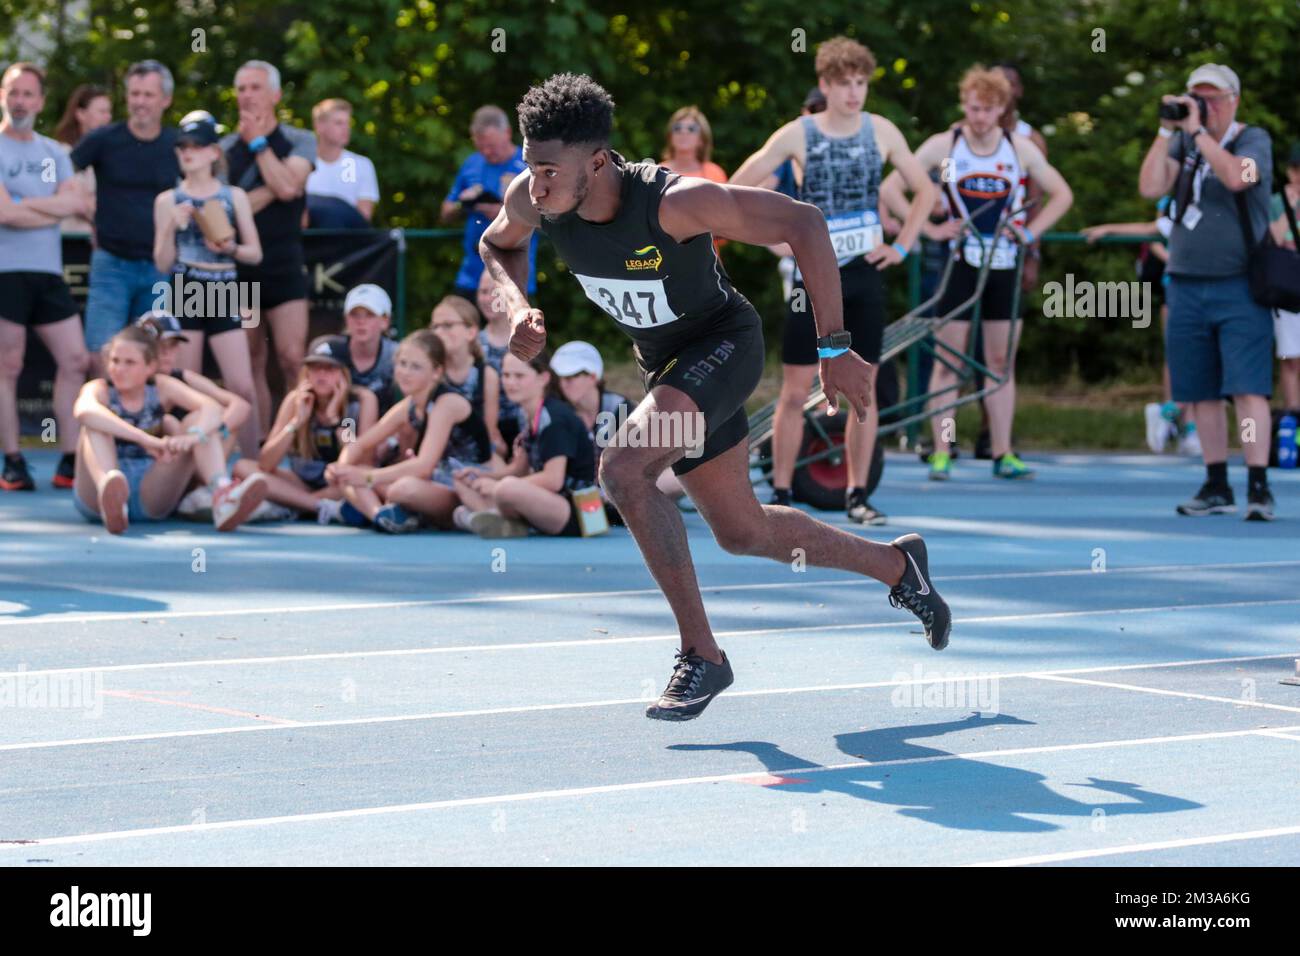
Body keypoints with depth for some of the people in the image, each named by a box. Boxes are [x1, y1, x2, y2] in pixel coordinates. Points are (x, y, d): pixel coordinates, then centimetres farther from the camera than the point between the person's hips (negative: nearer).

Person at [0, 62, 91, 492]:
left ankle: (70, 461, 4)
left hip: (48, 272, 6)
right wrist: (54, 212, -2)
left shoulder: (53, 152, 16)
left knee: (75, 360, 0)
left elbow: (75, 202, 1)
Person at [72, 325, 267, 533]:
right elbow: (85, 412, -32)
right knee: (97, 424, -25)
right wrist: (146, 439, -43)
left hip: (149, 497, 2)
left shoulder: (162, 388, 3)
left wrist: (192, 436, -38)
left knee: (197, 420, -11)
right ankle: (109, 499, -53)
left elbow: (212, 409, -15)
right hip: (96, 495, -2)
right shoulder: (99, 390, -5)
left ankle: (223, 496, -38)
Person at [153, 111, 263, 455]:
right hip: (184, 296, 0)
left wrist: (230, 248, -10)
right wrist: (172, 227, -12)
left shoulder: (234, 197, 8)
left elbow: (255, 253, 9)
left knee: (243, 388, -8)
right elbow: (163, 263, 3)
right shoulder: (168, 201, 6)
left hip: (223, 296, 0)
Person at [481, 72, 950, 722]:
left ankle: (700, 654, -18)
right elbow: (496, 245, 6)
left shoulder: (674, 202, -35)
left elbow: (804, 224, -29)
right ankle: (896, 565, 44)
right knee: (743, 533, 18)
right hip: (664, 362, 7)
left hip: (724, 345, -7)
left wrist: (834, 348, -29)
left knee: (622, 468, -30)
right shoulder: (531, 199, -19)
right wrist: (518, 308, -16)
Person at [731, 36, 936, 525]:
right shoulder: (798, 135, -5)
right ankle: (780, 494, 5)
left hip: (864, 273, 2)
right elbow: (737, 189, -4)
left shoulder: (881, 132, 1)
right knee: (795, 391, -2)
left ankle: (857, 495, 11)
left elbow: (923, 191, 12)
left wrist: (901, 246, 3)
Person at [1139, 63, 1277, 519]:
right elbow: (1150, 187, -3)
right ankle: (1217, 488, 16)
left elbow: (1236, 177, -23)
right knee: (1202, 394, 7)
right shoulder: (1183, 144, 12)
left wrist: (1197, 130, -19)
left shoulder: (1253, 140, -2)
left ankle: (1258, 489, -14)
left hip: (1239, 288, -5)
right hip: (1187, 288, 5)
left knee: (1248, 389, -12)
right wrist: (1166, 131, -7)